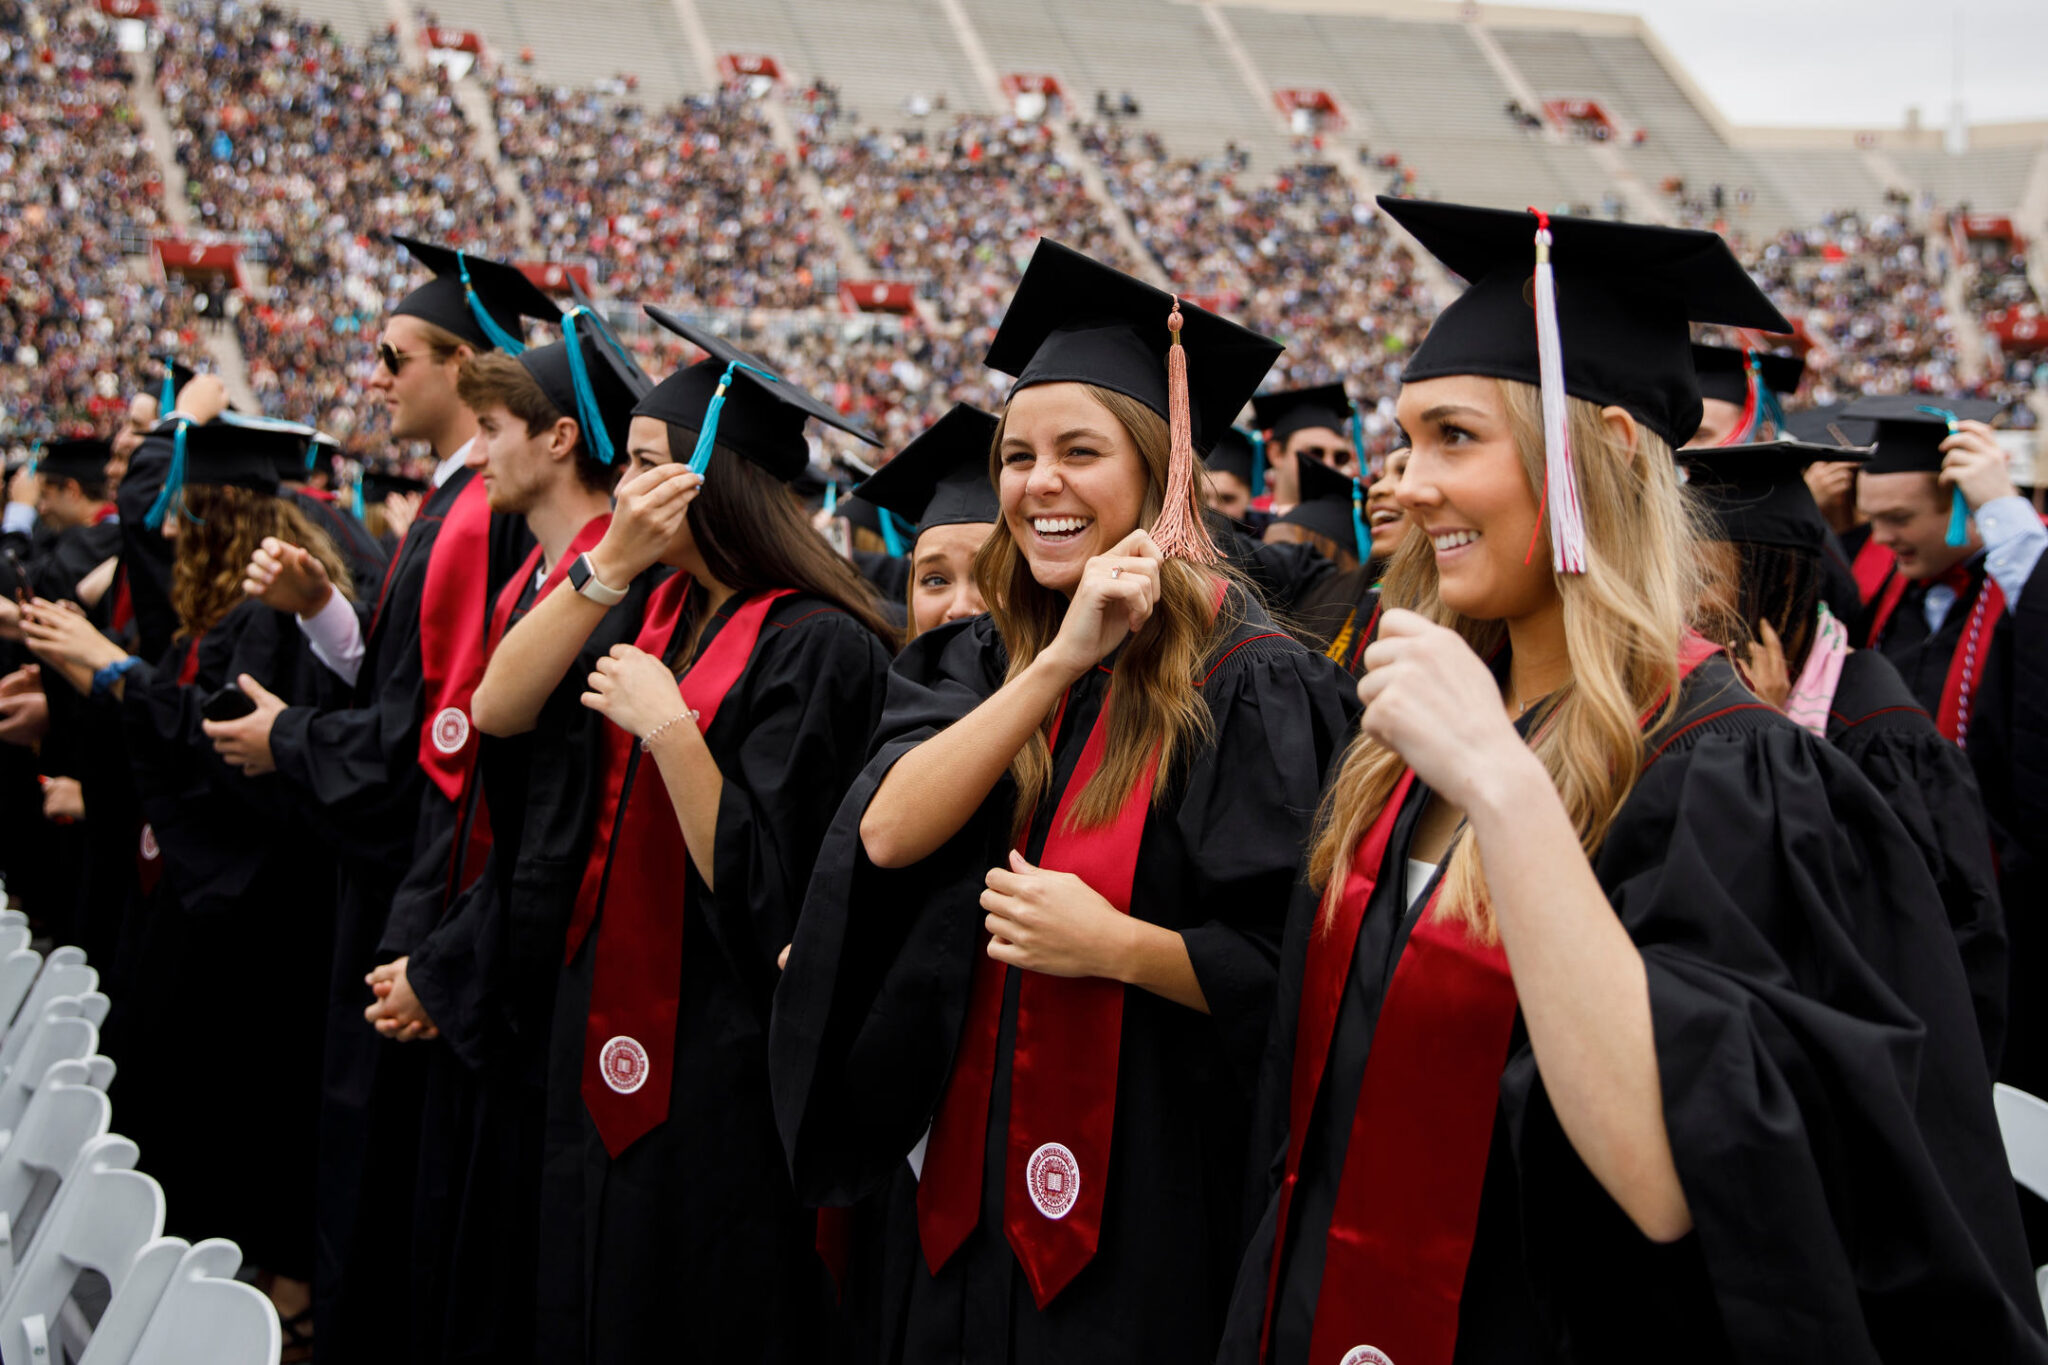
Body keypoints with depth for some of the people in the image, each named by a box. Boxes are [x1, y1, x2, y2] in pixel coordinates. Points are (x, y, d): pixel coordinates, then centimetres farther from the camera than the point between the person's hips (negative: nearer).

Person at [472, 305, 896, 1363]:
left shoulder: (816, 646, -17)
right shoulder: (665, 610, 7)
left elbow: (761, 888, -20)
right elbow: (497, 711, -5)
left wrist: (665, 726, -27)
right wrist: (608, 565, -13)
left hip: (719, 1072, -8)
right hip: (610, 1040, 8)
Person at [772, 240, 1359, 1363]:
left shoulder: (1250, 688, -10)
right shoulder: (972, 662, 7)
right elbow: (885, 834, -13)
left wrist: (1119, 947, -25)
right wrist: (1060, 660, -19)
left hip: (1142, 1216, -5)